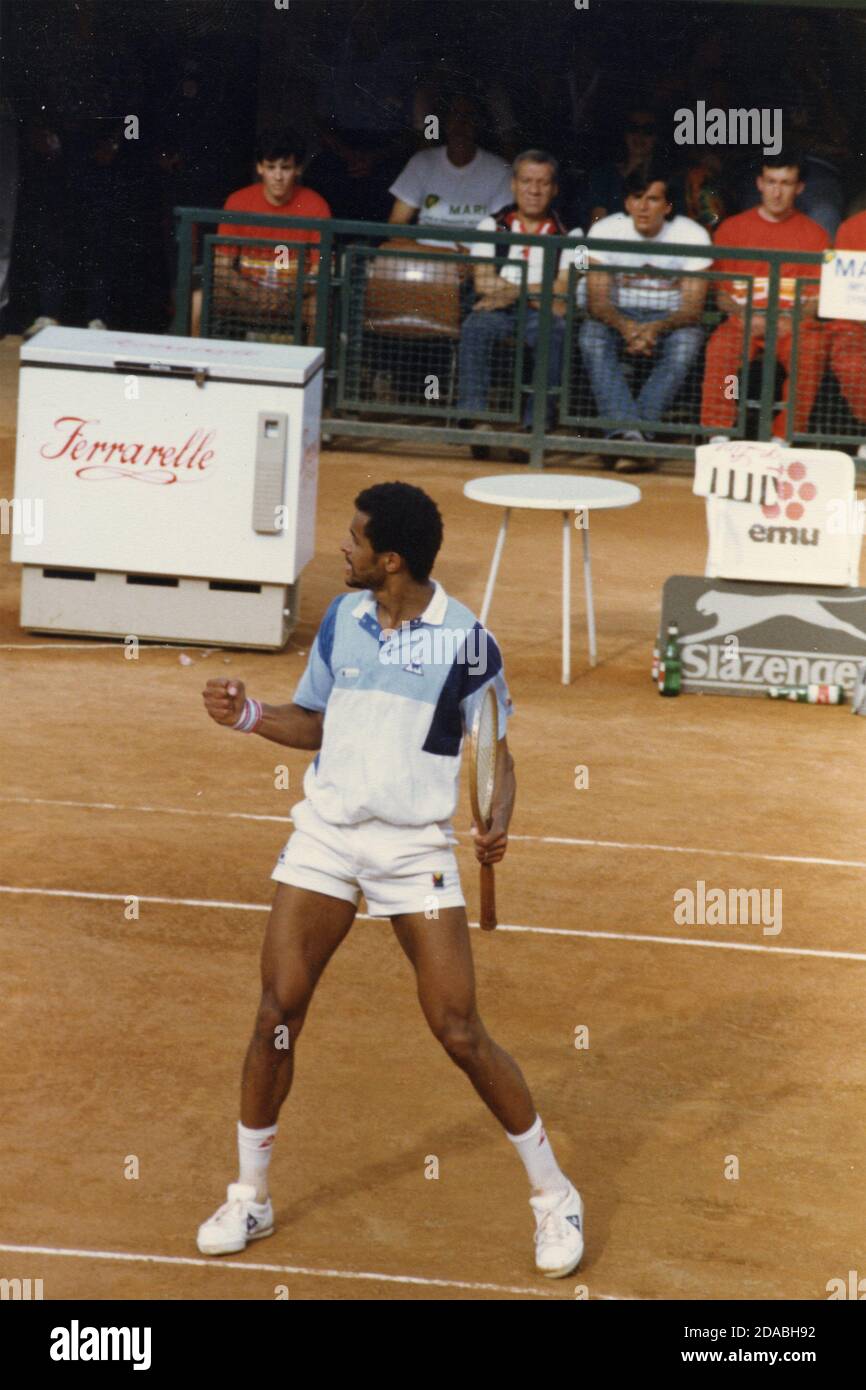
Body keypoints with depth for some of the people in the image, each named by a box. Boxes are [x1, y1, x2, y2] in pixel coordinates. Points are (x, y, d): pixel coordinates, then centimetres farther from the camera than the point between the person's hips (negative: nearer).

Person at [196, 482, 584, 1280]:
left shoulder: (464, 639, -9)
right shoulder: (343, 618, 4)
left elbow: (496, 754, -2)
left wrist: (497, 824, -21)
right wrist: (248, 716, -1)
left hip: (416, 849, -4)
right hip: (326, 833, 4)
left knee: (461, 1034, -6)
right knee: (277, 1013, -1)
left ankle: (554, 1196, 10)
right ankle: (250, 1198, 15)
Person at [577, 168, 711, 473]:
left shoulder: (693, 235, -8)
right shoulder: (605, 231, -6)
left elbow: (693, 308, -12)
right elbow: (596, 301, -12)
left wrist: (656, 329, -33)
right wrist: (625, 326, -34)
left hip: (669, 319, 0)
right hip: (619, 316, 1)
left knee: (687, 340, -35)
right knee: (592, 336, -33)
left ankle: (621, 438, -40)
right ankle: (628, 435, -48)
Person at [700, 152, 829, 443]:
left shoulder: (814, 234, 11)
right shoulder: (731, 228, 11)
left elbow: (820, 296, 6)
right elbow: (719, 290, 9)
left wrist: (790, 321, -14)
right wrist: (744, 316, -11)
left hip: (794, 322, 0)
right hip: (744, 320, 0)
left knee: (812, 350, -33)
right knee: (720, 346, -33)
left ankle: (785, 437, -26)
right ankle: (719, 435, -28)